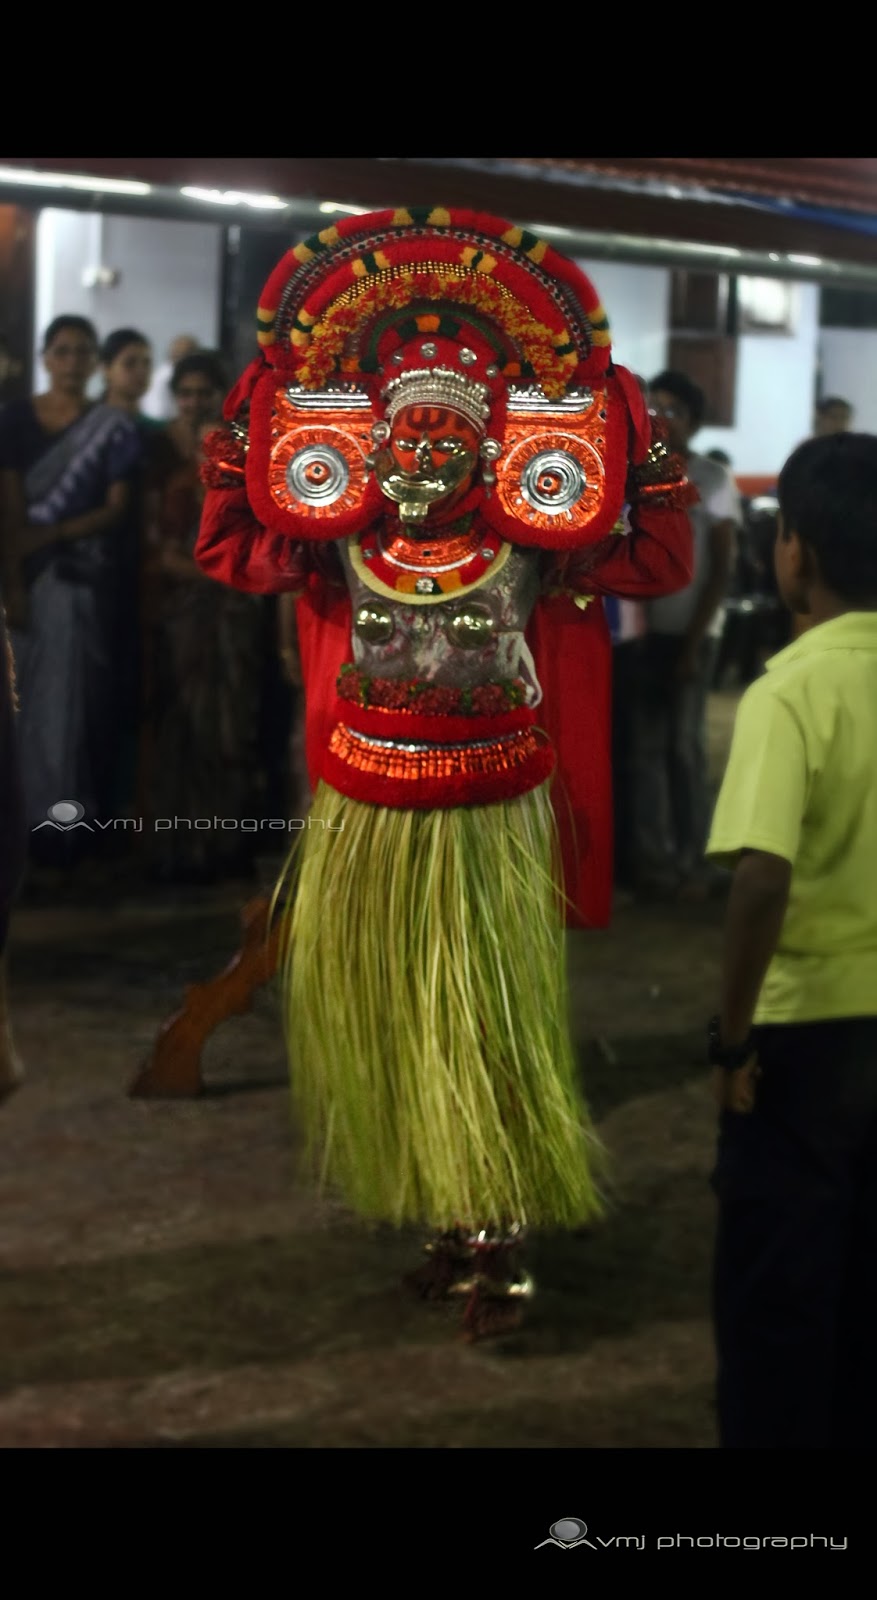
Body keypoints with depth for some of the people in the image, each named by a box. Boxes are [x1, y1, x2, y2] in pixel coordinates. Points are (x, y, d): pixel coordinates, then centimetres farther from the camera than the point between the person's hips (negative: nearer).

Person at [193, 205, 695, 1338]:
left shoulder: (524, 550, -5)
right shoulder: (343, 546, 1)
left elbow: (659, 563, -1)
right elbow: (224, 545, 12)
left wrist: (645, 452, -4)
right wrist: (241, 441, 7)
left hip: (491, 828, -3)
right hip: (365, 825, 3)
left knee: (488, 1031, 1)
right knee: (381, 1024, 10)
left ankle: (497, 1233, 8)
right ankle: (443, 1219, 23)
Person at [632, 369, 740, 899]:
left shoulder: (714, 479, -2)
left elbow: (722, 569, -4)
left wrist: (693, 640, -9)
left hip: (690, 632, -3)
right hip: (641, 629, 3)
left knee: (684, 744, 0)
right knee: (645, 744, 3)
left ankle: (692, 860, 8)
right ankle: (653, 855, 11)